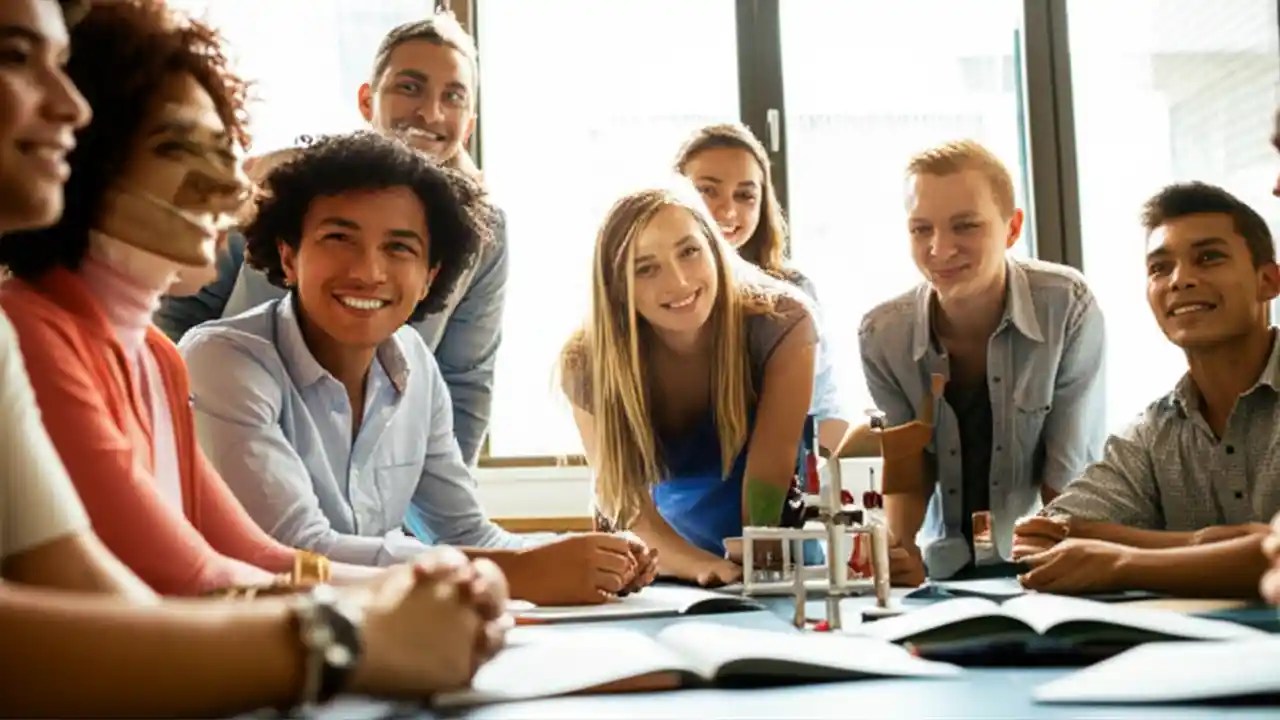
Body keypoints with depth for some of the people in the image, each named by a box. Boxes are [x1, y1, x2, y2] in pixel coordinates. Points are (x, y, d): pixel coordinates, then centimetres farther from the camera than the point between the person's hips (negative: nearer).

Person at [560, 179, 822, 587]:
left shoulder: (781, 322, -19)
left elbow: (770, 467, -21)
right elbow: (621, 493, -19)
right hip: (676, 567, 2)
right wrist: (701, 566, -33)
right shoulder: (588, 365, -17)